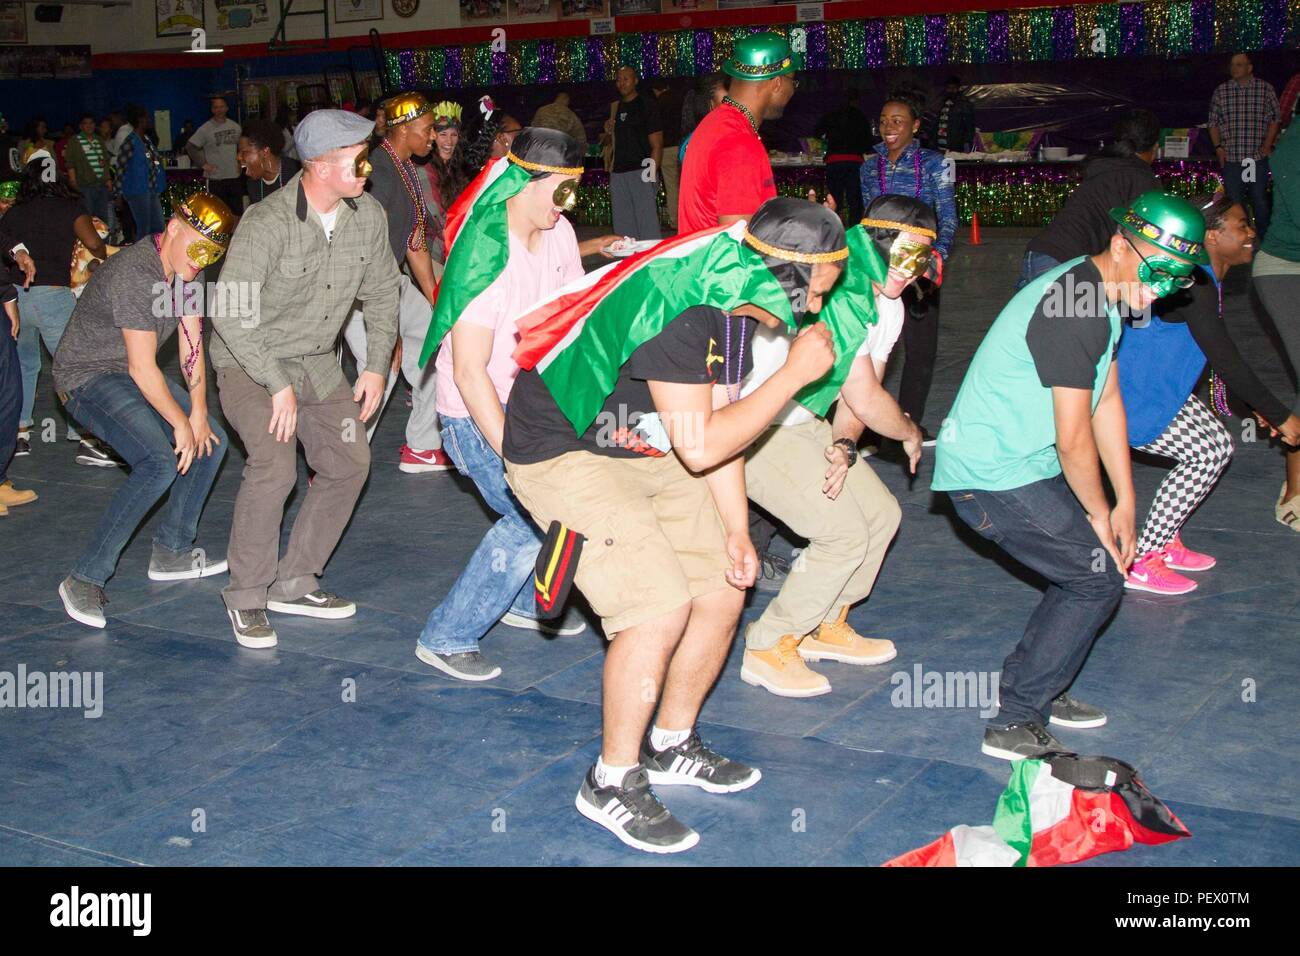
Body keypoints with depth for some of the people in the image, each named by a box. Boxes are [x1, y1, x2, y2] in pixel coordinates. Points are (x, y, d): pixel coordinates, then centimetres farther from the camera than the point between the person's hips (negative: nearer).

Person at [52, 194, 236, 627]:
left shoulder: (182, 269, 2)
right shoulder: (134, 275, -27)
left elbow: (191, 344, 2)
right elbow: (142, 368, -27)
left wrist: (198, 414, -4)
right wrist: (180, 424, -18)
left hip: (133, 374, 10)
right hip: (88, 377, -10)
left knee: (211, 441, 11)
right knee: (160, 464, -27)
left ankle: (172, 553, 19)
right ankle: (85, 579, -22)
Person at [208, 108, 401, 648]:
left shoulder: (368, 216, -7)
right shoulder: (267, 223, -26)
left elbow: (381, 293, 8)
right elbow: (229, 311, -28)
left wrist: (376, 366, 1)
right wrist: (278, 384, -28)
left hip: (317, 362, 7)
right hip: (249, 362, -7)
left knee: (349, 463, 3)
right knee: (274, 466, -24)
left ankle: (293, 583, 17)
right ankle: (246, 596, -6)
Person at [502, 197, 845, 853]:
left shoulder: (736, 299, -1)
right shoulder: (675, 308, -31)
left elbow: (720, 419, 6)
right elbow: (701, 446, -29)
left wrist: (735, 528, 2)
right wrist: (794, 374, -24)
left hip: (645, 450, 9)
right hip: (563, 450, -9)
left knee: (722, 591, 6)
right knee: (660, 608, -19)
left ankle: (671, 747, 27)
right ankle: (612, 783, 1)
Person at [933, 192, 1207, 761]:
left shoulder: (1099, 294, 9)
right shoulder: (1071, 311, -24)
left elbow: (1107, 402, 11)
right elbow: (1074, 440, -20)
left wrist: (1126, 503, 11)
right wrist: (1100, 514, -5)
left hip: (1023, 464, 10)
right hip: (993, 477, -10)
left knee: (1095, 562, 13)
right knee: (1098, 577, -8)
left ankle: (1024, 685, 26)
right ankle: (1015, 725, -2)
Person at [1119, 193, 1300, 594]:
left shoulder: (1204, 281, 9)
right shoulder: (1195, 286, -24)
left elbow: (1221, 355, 19)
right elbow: (1227, 362, -24)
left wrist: (1256, 408, 18)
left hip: (1158, 389, 11)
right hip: (1130, 397, -11)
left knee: (1218, 445, 13)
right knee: (1205, 454, -10)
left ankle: (1164, 543, 21)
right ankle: (1141, 563, -4)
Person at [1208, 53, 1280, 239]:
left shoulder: (1266, 89, 1)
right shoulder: (1220, 91, 4)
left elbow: (1275, 119, 5)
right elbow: (1213, 122, 9)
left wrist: (1267, 145, -4)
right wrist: (1218, 147, -1)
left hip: (1258, 156, -1)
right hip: (1231, 157, 1)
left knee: (1260, 200, 5)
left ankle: (1263, 239, 17)